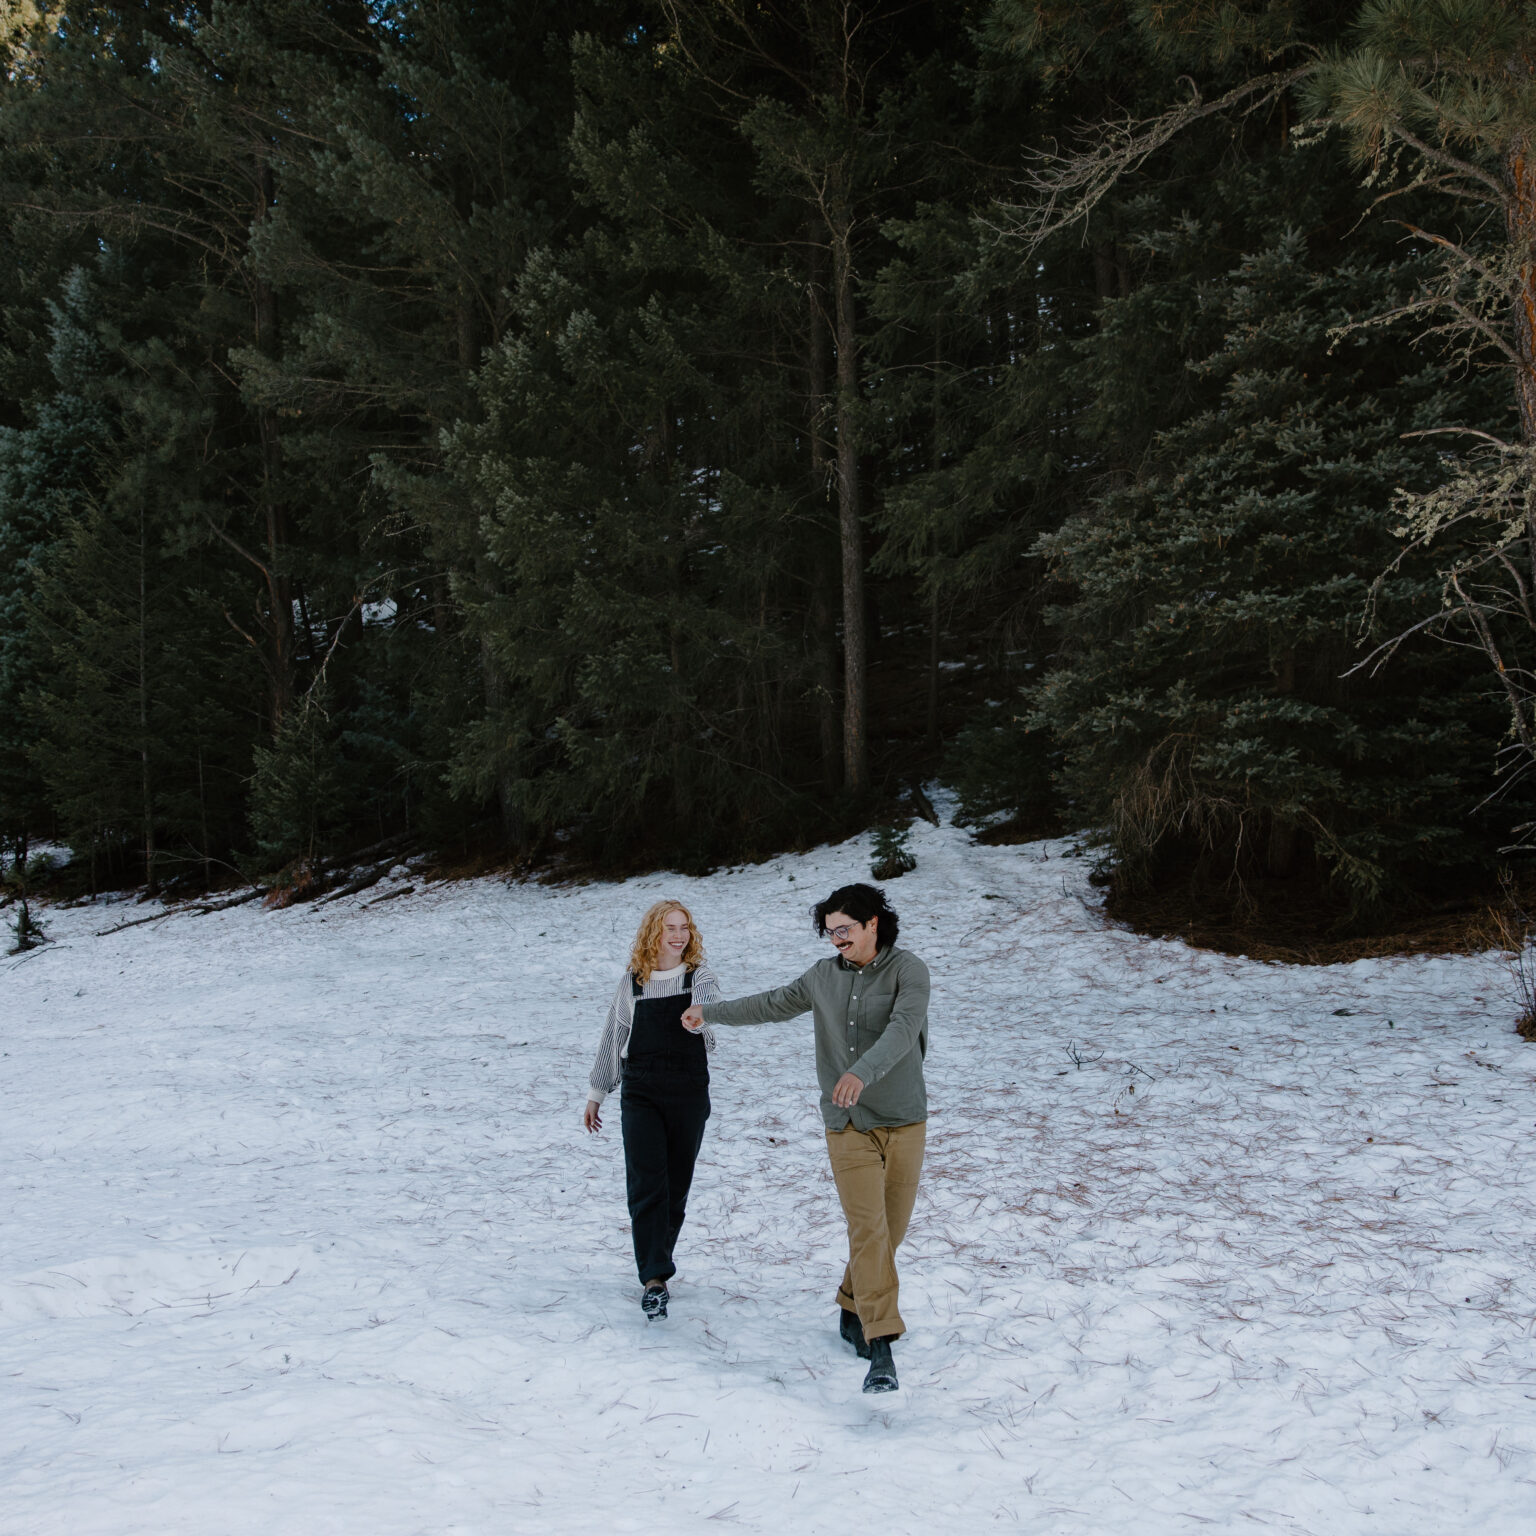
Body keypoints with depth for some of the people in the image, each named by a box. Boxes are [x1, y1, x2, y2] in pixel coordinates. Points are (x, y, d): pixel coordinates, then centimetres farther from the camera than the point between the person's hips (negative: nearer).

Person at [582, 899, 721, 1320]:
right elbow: (613, 1038, 13)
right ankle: (654, 1280, -17)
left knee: (676, 1187, 7)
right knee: (646, 1185, -12)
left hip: (689, 1095, 0)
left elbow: (710, 1009, -23)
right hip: (640, 1095, 0)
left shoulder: (699, 976, 0)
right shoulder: (633, 982, 5)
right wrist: (596, 1094, 16)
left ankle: (657, 1266, 25)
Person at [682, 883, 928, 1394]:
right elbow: (773, 1005, 23)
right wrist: (710, 1013, 27)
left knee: (891, 1229, 7)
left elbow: (903, 1030, -25)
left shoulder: (908, 970, -7)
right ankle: (881, 1350, -15)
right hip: (849, 1126, 1)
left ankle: (853, 1309, 32)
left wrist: (862, 1072, -41)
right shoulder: (824, 976, 7)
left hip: (904, 1122, -1)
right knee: (868, 1229, -11)